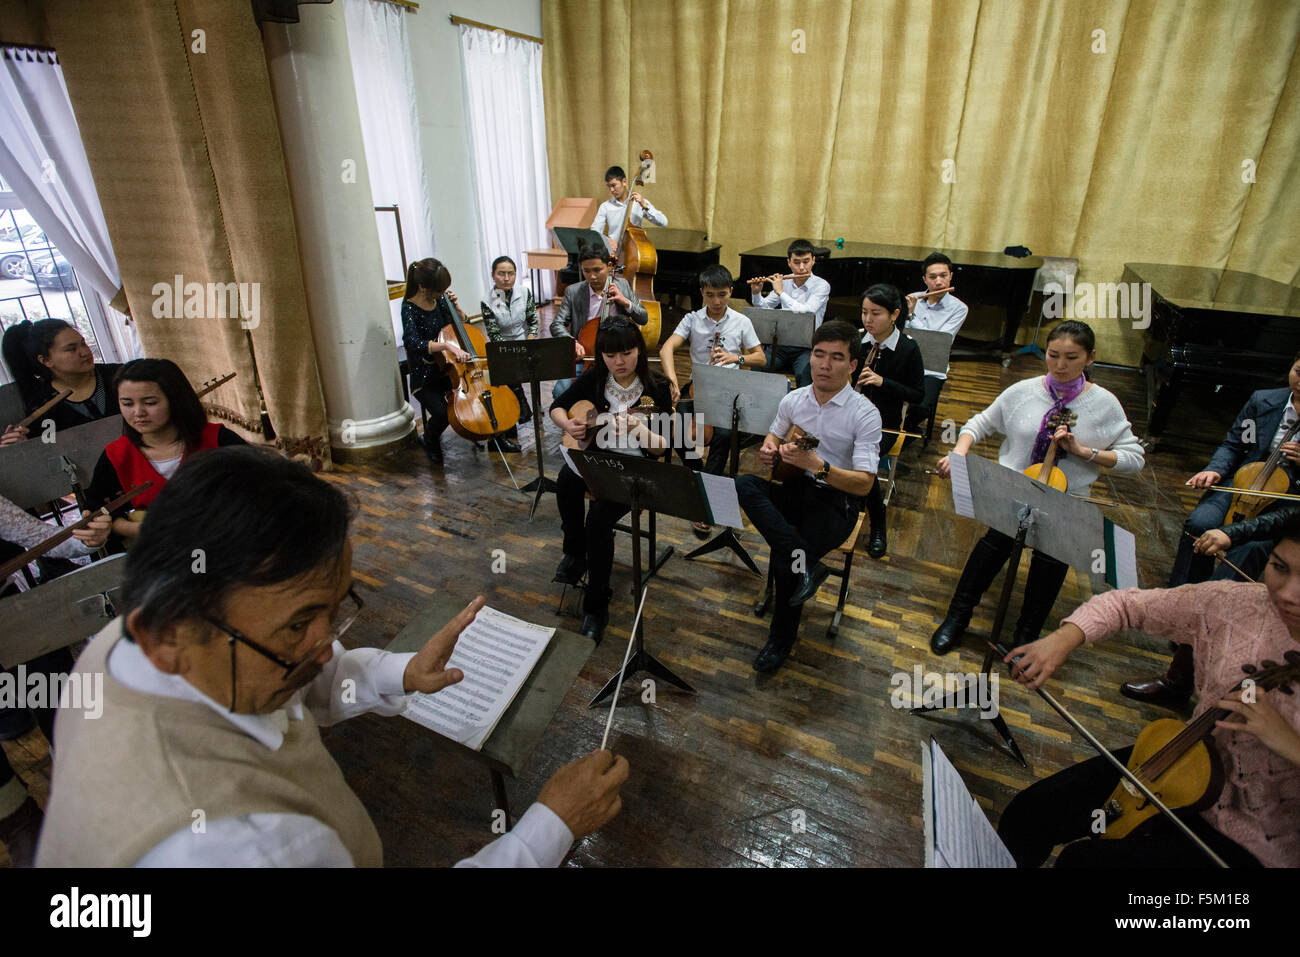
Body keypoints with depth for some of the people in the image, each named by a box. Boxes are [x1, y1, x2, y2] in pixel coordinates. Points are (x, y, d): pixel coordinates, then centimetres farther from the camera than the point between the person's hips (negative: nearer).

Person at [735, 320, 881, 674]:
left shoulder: (865, 413, -10)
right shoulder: (793, 400, 4)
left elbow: (864, 483, -16)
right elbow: (774, 436, 24)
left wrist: (818, 466, -33)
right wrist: (769, 449, -2)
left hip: (836, 500, -5)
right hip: (794, 488, 5)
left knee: (782, 560, -25)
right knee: (744, 484, -26)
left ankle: (782, 638, 3)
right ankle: (804, 562, -31)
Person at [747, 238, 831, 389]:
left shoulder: (821, 285, -5)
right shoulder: (785, 282, 9)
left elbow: (806, 312, -21)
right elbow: (764, 307, 18)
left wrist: (780, 292, -15)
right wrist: (756, 293, -2)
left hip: (806, 346, -4)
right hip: (781, 343, 4)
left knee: (803, 374, -34)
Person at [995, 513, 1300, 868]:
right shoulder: (1232, 604, -12)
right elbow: (1128, 603, -1)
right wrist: (1064, 637, -18)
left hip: (1253, 840, -4)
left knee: (1082, 859, -16)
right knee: (1031, 809, -6)